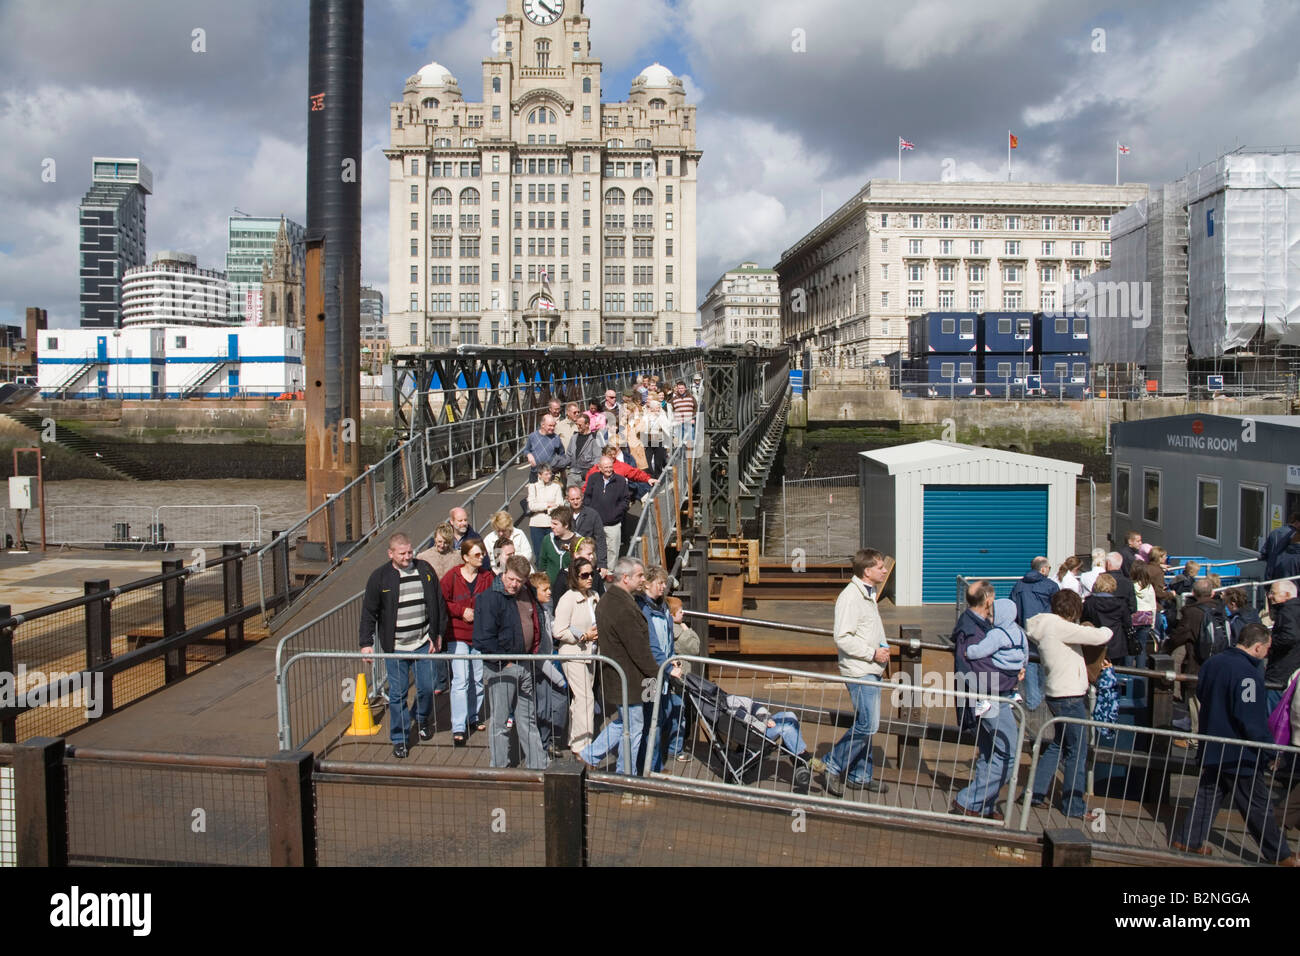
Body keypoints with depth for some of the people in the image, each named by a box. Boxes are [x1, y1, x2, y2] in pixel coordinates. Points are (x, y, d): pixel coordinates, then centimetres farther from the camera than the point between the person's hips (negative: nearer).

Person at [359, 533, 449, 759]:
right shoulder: (380, 577, -5)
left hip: (424, 643, 2)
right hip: (395, 647, -2)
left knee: (427, 687, 8)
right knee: (397, 694, 4)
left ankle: (423, 719, 39)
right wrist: (367, 643, -5)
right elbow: (369, 612, 0)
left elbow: (439, 603, 9)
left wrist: (438, 634, 8)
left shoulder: (425, 570, 1)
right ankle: (400, 739, 19)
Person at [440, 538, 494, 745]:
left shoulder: (488, 577, 2)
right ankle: (458, 728, -7)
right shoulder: (452, 577, -6)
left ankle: (473, 717, 32)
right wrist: (462, 611, -12)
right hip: (458, 634, -3)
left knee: (479, 679, 12)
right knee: (460, 681, -9)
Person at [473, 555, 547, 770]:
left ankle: (537, 766, 25)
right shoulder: (490, 598, -15)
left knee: (528, 719, 16)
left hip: (525, 665, 7)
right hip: (501, 667, -7)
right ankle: (501, 769, 15)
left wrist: (533, 652, 10)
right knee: (499, 722, 3)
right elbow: (484, 637, -18)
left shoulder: (526, 595, 7)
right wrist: (504, 661, -14)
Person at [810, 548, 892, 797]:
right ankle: (832, 766, 1)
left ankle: (860, 775, 23)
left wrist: (883, 648, 11)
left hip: (871, 669, 10)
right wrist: (873, 653, -18)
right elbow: (843, 638, -23)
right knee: (867, 725, -11)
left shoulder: (868, 593, 14)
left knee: (866, 725, 14)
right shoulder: (850, 597, -18)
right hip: (859, 671, -10)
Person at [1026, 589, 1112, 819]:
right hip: (1070, 697, -10)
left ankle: (1035, 792, 24)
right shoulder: (1059, 627, -19)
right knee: (1077, 751, 3)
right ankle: (1074, 806, 13)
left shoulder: (1045, 626, 10)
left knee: (1058, 745, 20)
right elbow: (1100, 637, -19)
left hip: (1057, 694, 10)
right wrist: (1107, 630, 3)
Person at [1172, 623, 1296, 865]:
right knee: (1258, 807, 7)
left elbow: (1201, 694, 18)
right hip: (1240, 754, -8)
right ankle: (1279, 856, 21)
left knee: (1207, 795, 17)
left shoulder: (1212, 663, 3)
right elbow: (1250, 719, -26)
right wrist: (1270, 747, -16)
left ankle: (1187, 840, 19)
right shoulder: (1245, 672, -24)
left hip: (1212, 749, 8)